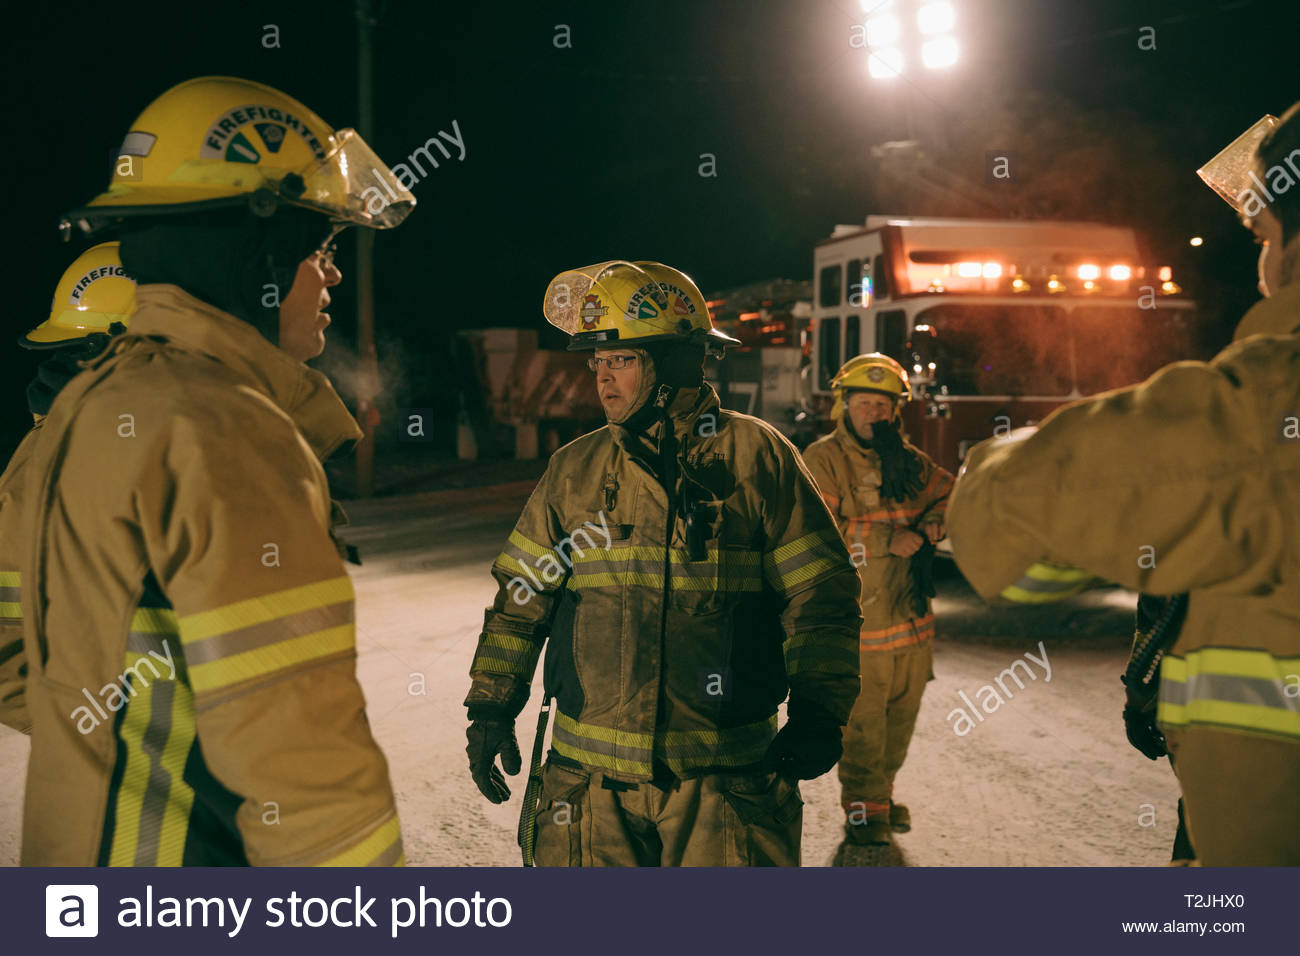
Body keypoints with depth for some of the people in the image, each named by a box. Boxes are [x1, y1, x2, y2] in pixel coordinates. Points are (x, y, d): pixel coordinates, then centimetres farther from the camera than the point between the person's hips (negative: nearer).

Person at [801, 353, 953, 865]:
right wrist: (887, 541, -19)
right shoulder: (822, 459, -8)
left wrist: (931, 525, -2)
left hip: (911, 611, 7)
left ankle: (879, 794, 34)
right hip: (857, 616, -6)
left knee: (900, 711, 16)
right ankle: (864, 817, 5)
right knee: (861, 720, -5)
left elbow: (951, 494, 18)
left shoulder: (907, 458, 11)